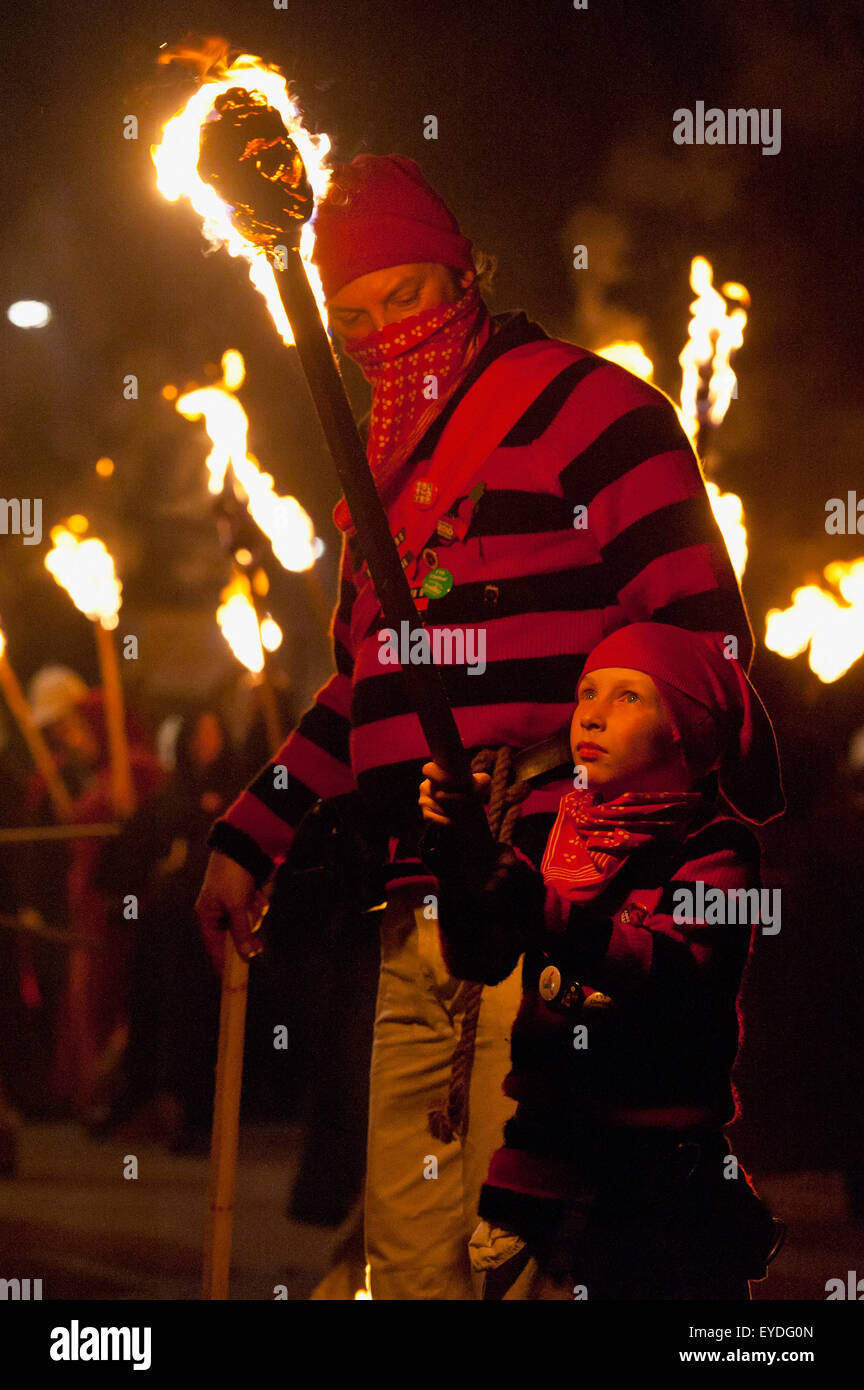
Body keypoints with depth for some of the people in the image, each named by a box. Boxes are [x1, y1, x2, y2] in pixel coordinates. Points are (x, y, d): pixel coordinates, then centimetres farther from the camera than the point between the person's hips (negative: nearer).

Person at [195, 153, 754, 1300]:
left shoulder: (586, 408, -1)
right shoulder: (386, 464, 24)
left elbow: (699, 637, -8)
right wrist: (248, 841, 24)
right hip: (412, 925, 7)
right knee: (407, 1241, 5)